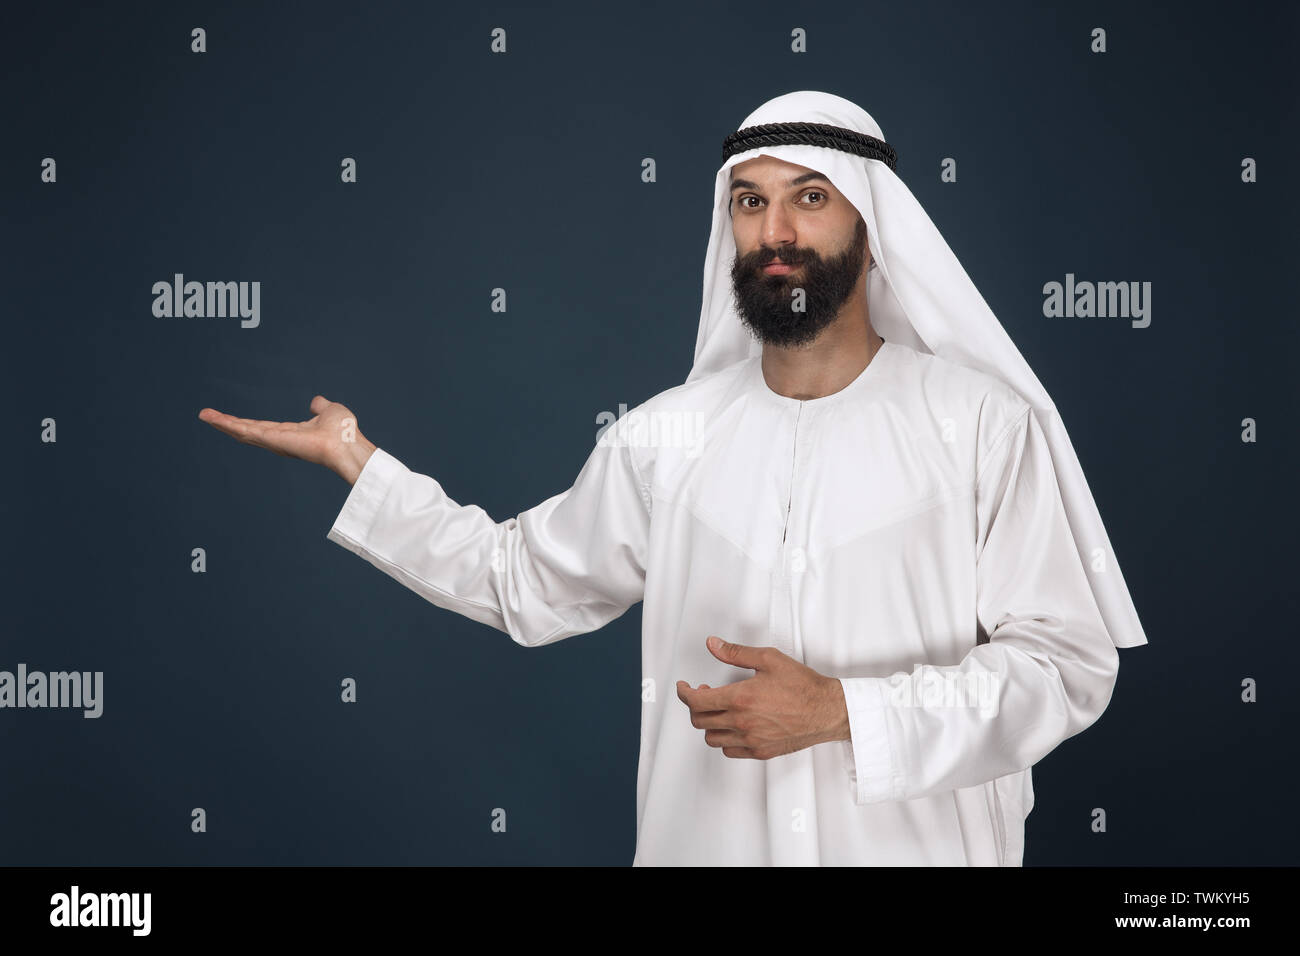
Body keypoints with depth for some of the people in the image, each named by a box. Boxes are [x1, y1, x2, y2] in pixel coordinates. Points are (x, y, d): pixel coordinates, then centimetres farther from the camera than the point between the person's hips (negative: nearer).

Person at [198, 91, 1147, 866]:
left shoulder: (987, 421, -9)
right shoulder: (667, 435, 2)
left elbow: (1066, 663, -11)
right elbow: (523, 581, 13)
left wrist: (839, 711, -20)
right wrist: (357, 461, 8)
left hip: (919, 843, -3)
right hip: (704, 841, 3)